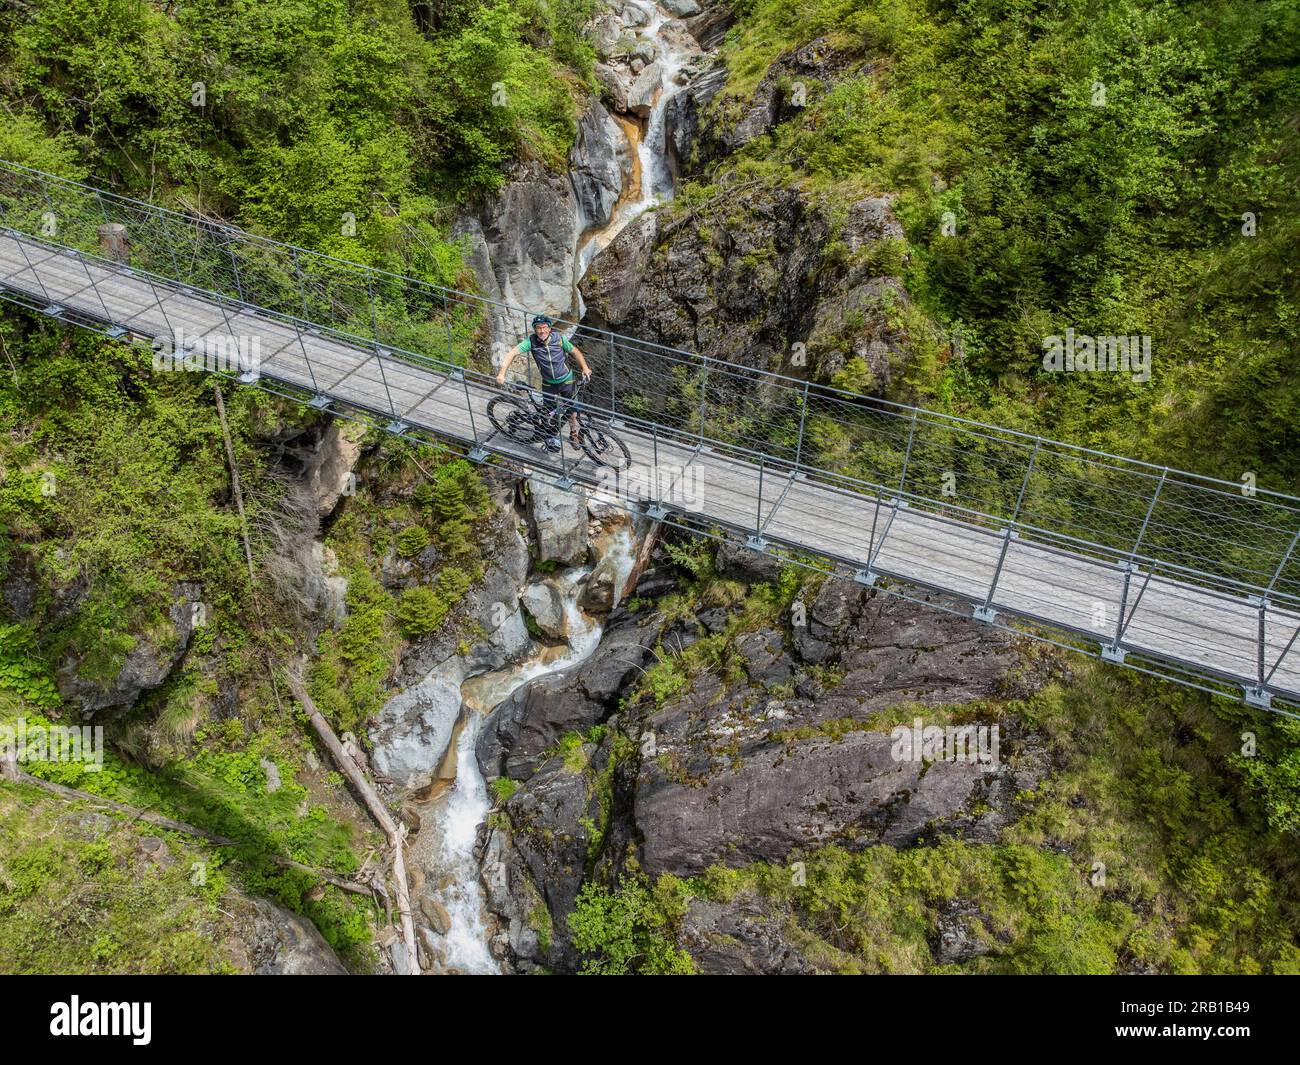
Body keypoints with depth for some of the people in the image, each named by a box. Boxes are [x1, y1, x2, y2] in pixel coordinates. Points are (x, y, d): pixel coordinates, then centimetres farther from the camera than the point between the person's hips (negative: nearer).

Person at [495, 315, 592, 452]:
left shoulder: (559, 337, -19)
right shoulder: (531, 341, -21)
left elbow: (575, 351, -5)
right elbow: (512, 352, -28)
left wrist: (585, 368, -15)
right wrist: (501, 373, -40)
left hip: (566, 380, 0)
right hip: (548, 383, 0)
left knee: (572, 409, 10)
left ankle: (574, 435, 37)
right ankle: (554, 436, 36)